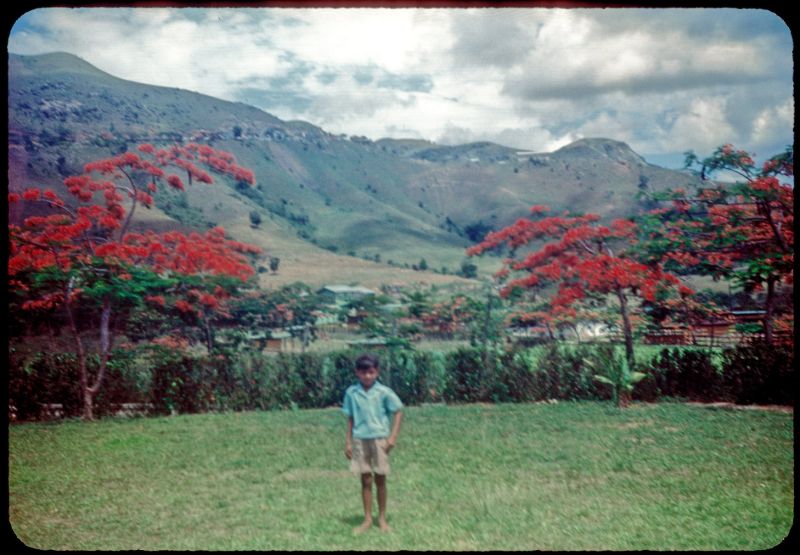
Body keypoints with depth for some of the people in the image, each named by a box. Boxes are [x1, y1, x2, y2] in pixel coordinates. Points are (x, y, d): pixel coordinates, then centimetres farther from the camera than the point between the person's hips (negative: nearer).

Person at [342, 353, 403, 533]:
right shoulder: (351, 393, -1)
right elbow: (350, 419, 5)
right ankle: (367, 519, 16)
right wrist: (348, 442, 3)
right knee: (365, 481, 6)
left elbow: (398, 412, -1)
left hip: (380, 439, -1)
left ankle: (382, 518, 20)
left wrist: (393, 436, -8)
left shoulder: (384, 392, -8)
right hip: (360, 440, 1)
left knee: (380, 480, 7)